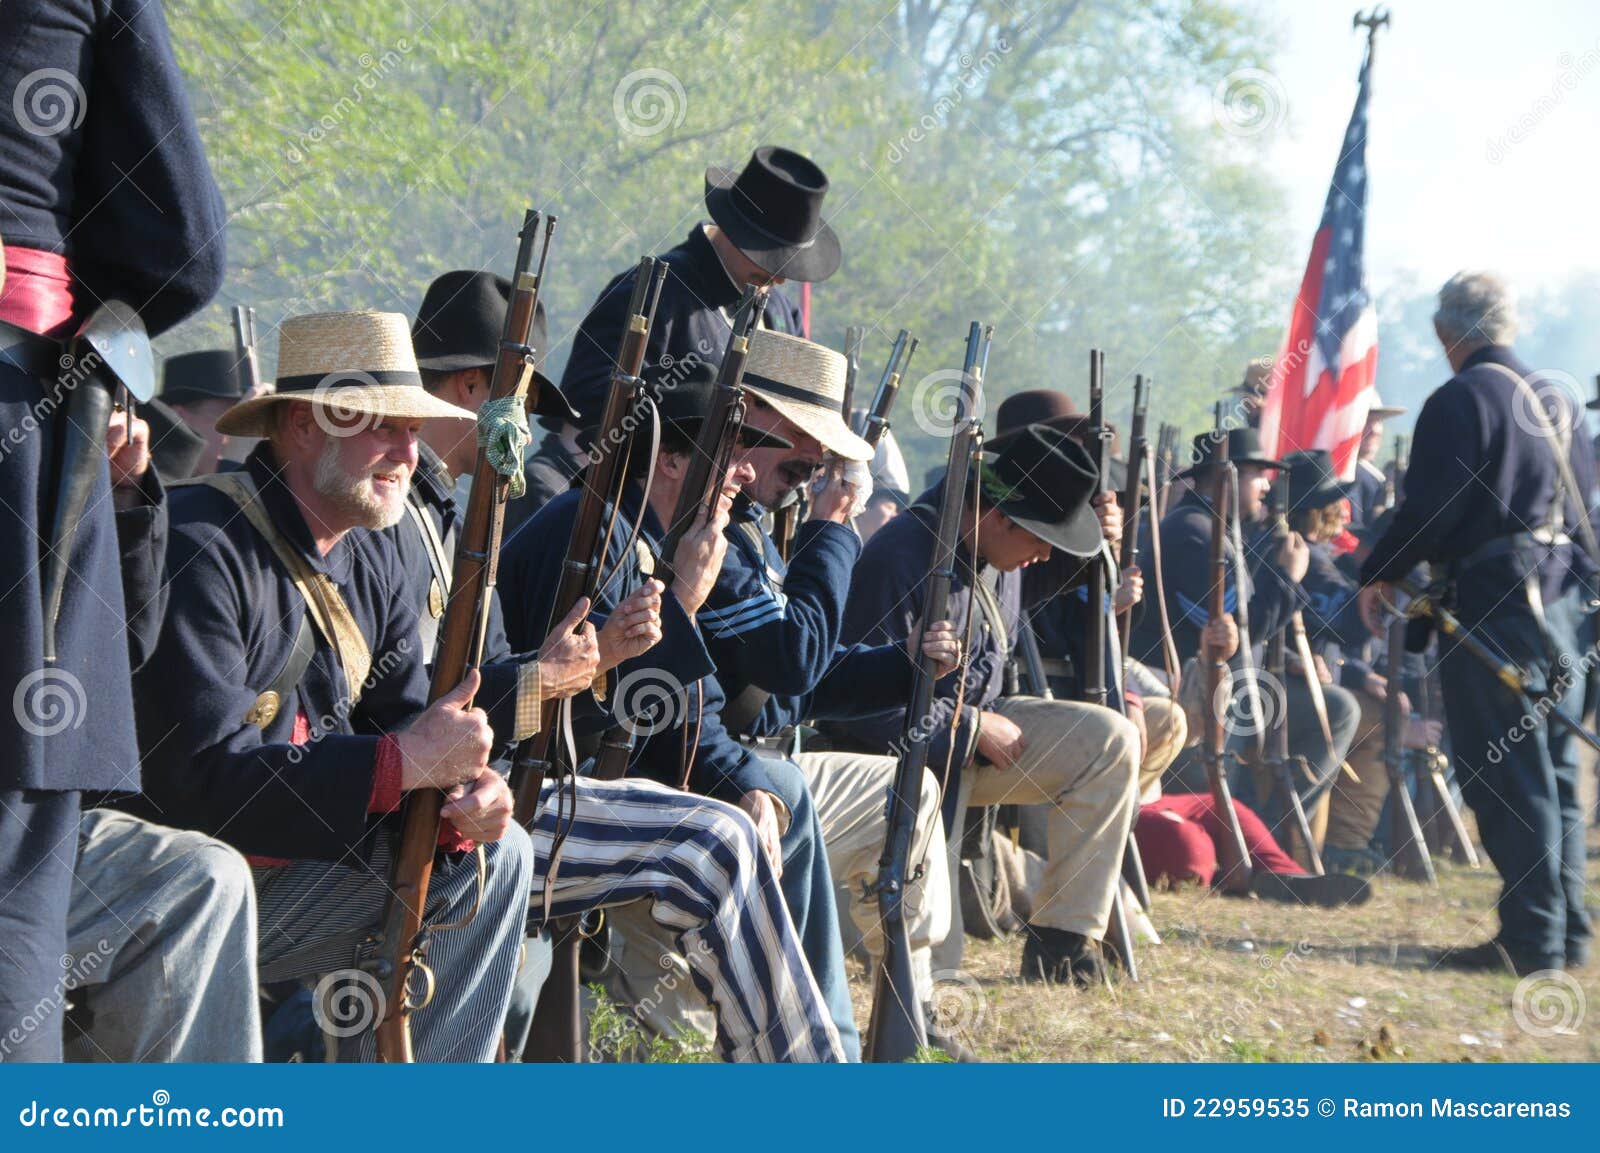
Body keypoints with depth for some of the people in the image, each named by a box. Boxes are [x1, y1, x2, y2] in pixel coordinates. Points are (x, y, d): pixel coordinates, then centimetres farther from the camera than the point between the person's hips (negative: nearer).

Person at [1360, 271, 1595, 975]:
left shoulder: (1461, 399, -10)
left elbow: (1427, 507, -14)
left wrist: (1377, 577, -2)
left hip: (1492, 600, -8)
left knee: (1504, 773, -6)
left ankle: (1530, 941, -7)